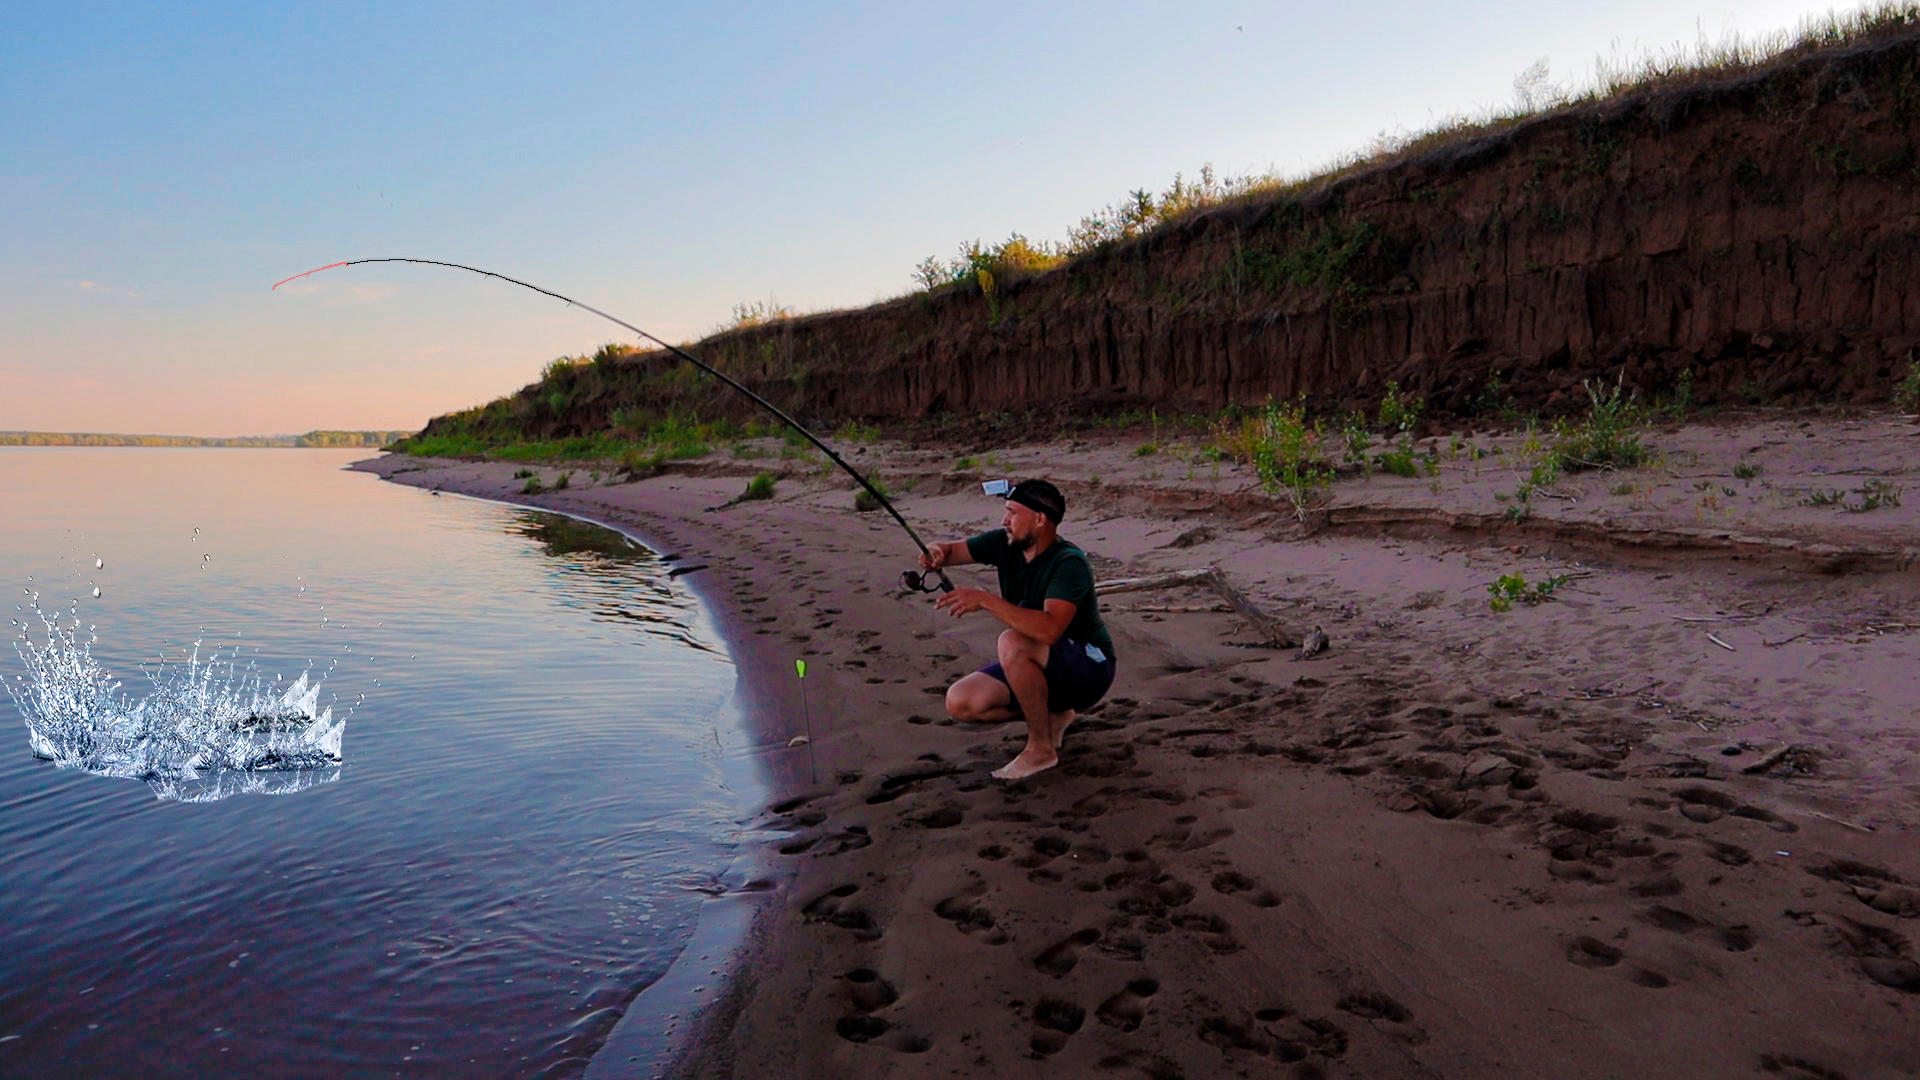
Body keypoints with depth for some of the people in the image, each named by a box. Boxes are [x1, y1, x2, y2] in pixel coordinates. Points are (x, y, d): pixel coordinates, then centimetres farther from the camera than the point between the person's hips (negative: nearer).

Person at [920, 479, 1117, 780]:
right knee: (960, 702, -9)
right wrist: (936, 553, -24)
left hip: (1089, 669, -8)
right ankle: (1052, 714, 11)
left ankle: (1041, 749, -18)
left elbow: (1049, 629, -42)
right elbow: (951, 550, 0)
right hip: (1037, 667, 8)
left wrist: (986, 600, -42)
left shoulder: (1069, 563, -27)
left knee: (1013, 643, -36)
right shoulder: (1004, 544, -6)